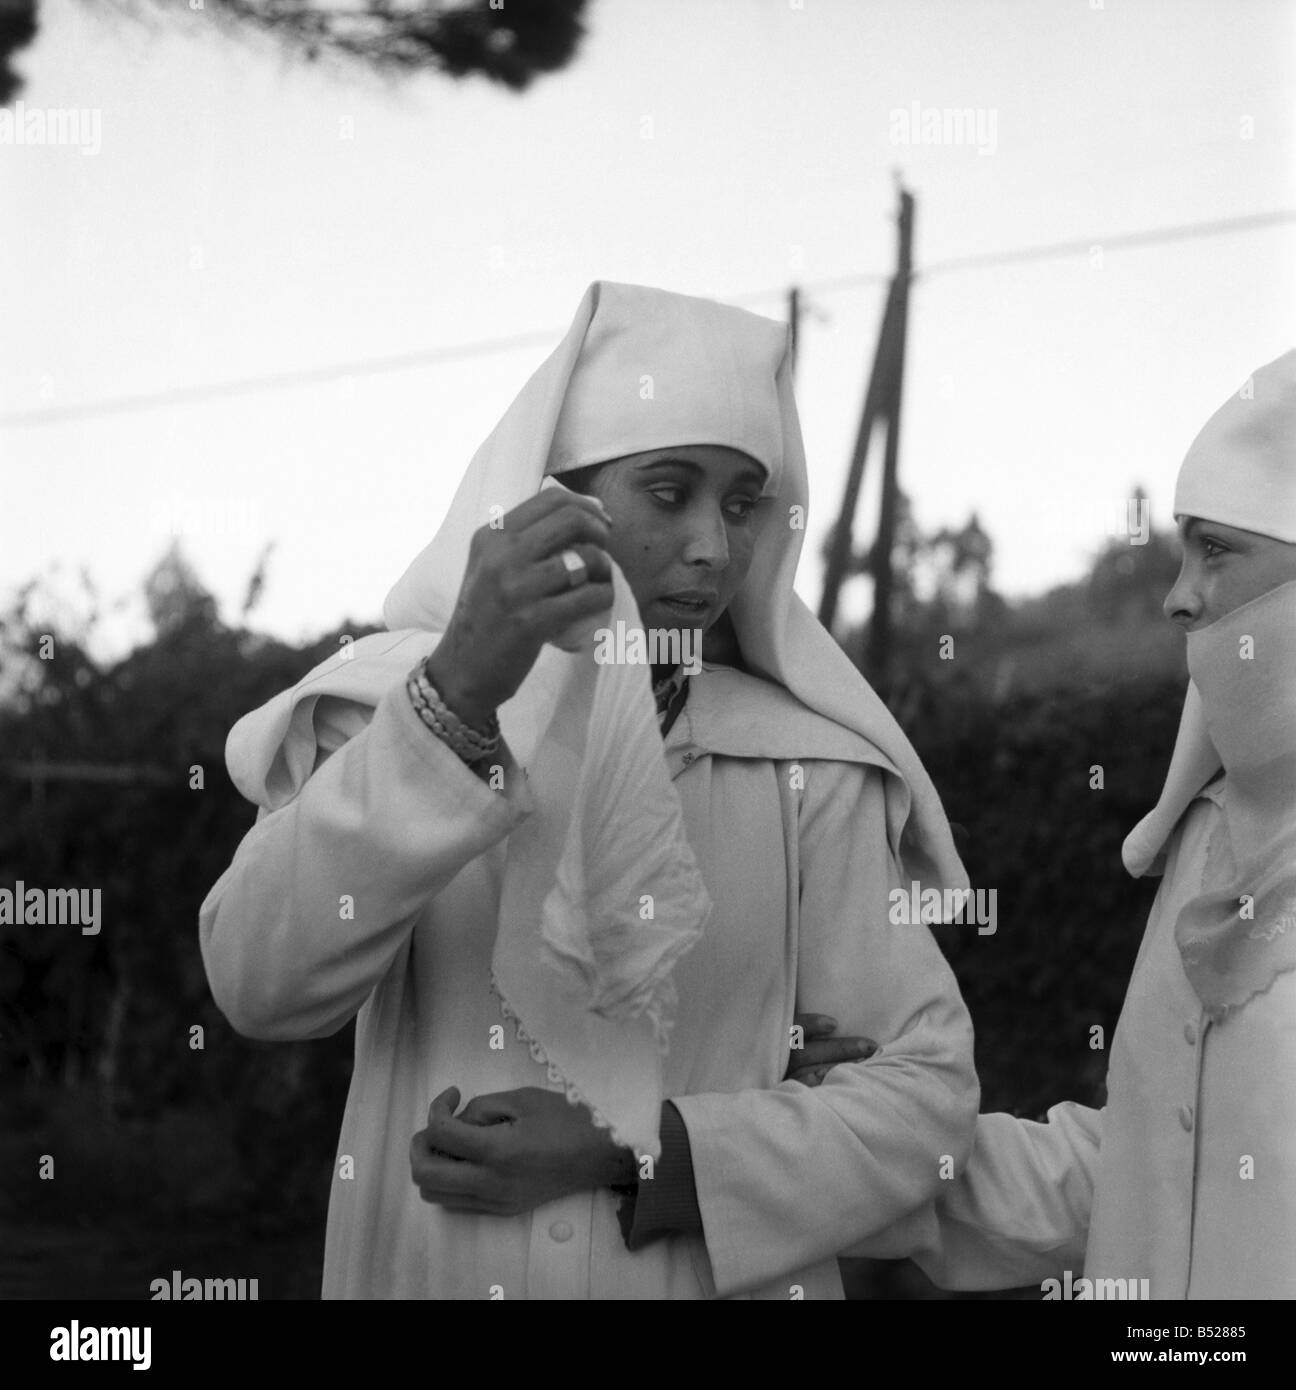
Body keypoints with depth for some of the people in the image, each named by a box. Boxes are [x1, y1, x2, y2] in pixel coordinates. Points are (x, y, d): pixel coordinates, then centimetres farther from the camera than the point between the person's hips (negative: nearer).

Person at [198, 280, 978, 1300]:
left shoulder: (805, 771, -2)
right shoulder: (393, 716, -2)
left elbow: (926, 1093, -5)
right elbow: (260, 984, -18)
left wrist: (622, 1157, -16)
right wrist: (458, 693, -29)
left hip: (725, 1282, 0)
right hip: (430, 1266, 0)